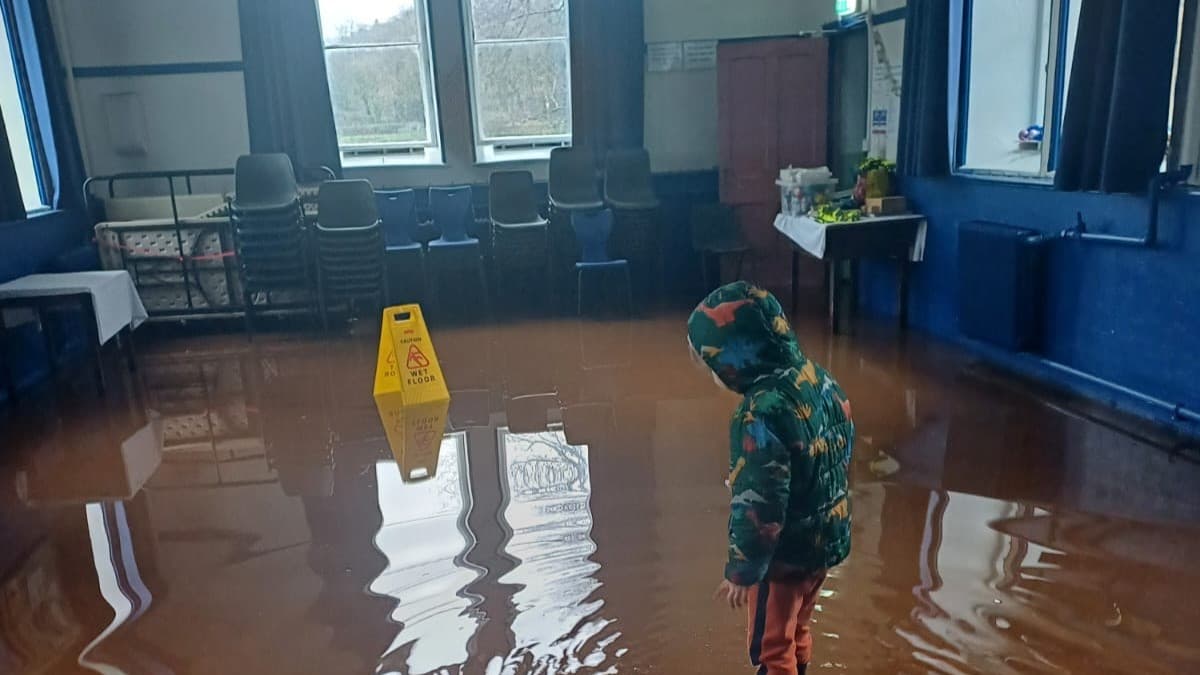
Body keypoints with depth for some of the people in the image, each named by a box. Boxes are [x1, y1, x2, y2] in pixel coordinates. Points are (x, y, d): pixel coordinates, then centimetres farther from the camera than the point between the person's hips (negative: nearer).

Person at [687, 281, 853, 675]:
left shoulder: (762, 415, -31)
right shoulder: (819, 378, -4)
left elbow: (759, 506, -27)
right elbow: (844, 448, 9)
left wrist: (741, 571, -12)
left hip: (785, 552, -8)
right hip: (828, 538, 8)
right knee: (796, 631, 28)